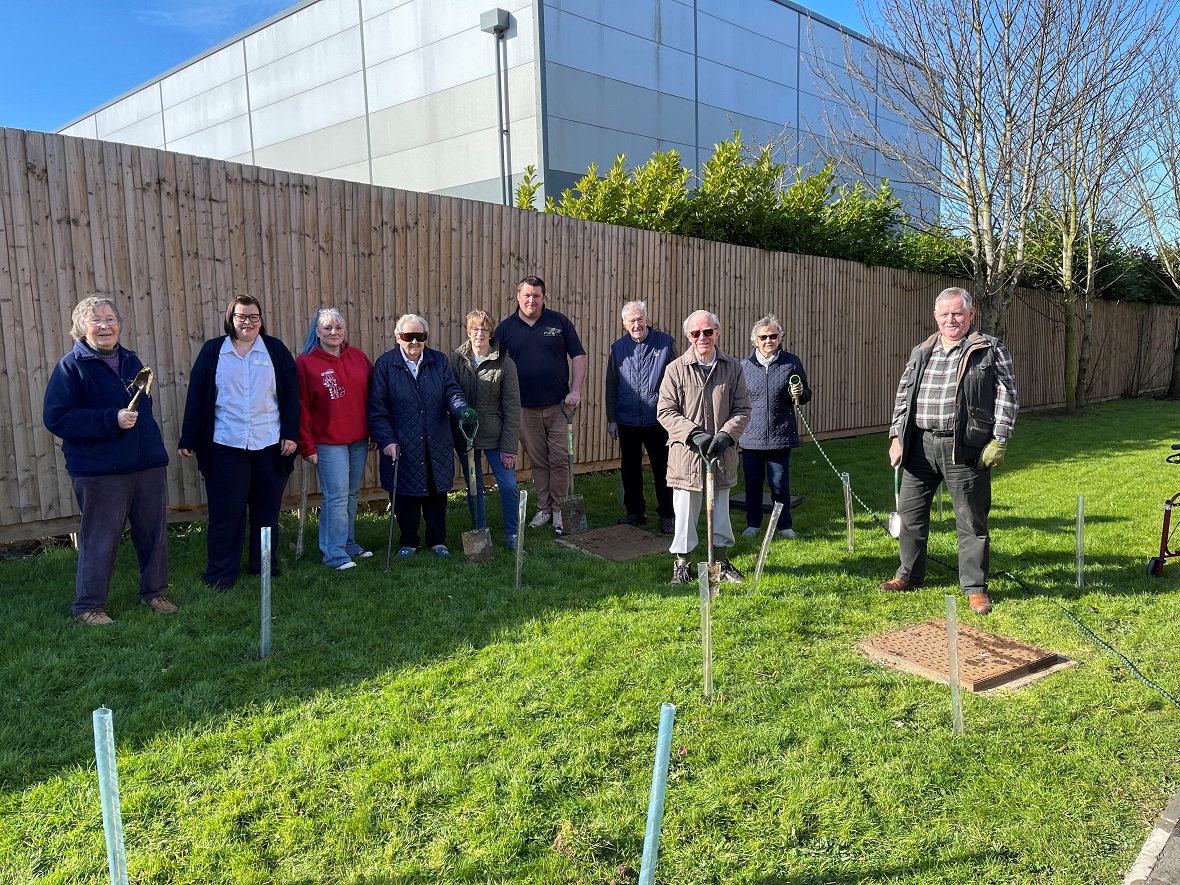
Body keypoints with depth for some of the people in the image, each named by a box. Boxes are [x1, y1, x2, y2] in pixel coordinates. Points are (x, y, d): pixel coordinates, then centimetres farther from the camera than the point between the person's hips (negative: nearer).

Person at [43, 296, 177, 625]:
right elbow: (57, 418, -13)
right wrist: (111, 420, -21)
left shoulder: (130, 360, 13)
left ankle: (154, 591, 27)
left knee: (154, 531, 11)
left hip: (147, 465, 6)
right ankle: (88, 605, 16)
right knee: (99, 539, 1)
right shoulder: (72, 365, -6)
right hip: (99, 470, -6)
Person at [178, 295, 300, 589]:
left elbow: (290, 394, 3)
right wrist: (188, 440, 2)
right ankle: (221, 573, 13)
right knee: (224, 512, 3)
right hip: (225, 445, -1)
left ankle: (265, 567, 23)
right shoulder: (213, 351, 5)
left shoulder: (276, 350, 5)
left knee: (267, 509, 10)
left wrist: (290, 433, -4)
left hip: (270, 444, 1)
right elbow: (196, 397, 4)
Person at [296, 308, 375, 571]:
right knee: (336, 496, -5)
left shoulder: (358, 357, 7)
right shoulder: (305, 362, -5)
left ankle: (348, 544, 24)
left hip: (359, 440, 5)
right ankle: (334, 552, 3)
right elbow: (301, 408, -6)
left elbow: (372, 396, 11)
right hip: (328, 442, -4)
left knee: (352, 494, 12)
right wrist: (307, 446, -9)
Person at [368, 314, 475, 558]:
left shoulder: (439, 361, 6)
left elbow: (452, 392, 1)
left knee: (436, 493, 10)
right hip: (401, 447, -2)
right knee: (405, 495, 7)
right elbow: (377, 407, -4)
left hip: (437, 446, 2)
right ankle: (408, 542, 25)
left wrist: (462, 410, -22)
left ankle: (437, 541, 26)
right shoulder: (385, 364, -3)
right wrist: (386, 440, -12)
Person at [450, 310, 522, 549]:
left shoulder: (504, 363, -7)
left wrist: (509, 447, -10)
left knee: (508, 485, -4)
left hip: (495, 437, -2)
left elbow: (512, 408, -7)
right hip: (465, 436, 2)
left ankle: (513, 535, 12)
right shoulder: (457, 359, 0)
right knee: (474, 487, 11)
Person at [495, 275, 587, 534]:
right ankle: (543, 509, 20)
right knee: (537, 461, 9)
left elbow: (578, 356, 3)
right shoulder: (505, 328, 4)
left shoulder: (559, 322, 2)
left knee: (560, 459, 0)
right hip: (525, 407, 1)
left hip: (558, 405, -1)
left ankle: (559, 509, 13)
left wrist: (575, 391, -7)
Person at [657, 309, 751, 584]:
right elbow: (665, 411, -7)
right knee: (685, 512, 4)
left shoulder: (733, 368, 2)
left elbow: (742, 409, 3)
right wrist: (694, 434, -18)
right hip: (686, 454, -3)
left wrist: (725, 435, -14)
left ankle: (721, 561, 34)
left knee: (720, 511, 16)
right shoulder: (676, 369, -6)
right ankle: (681, 563, 22)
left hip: (722, 454, 3)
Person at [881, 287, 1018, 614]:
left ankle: (975, 587, 15)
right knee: (909, 511, 11)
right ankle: (909, 575, 28)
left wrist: (999, 440, -10)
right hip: (920, 445, 5)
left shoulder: (991, 350, 1)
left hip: (965, 449, -4)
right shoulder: (921, 352, 14)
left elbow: (1007, 396, -3)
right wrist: (897, 436, 8)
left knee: (971, 520, 2)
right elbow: (903, 395, 16)